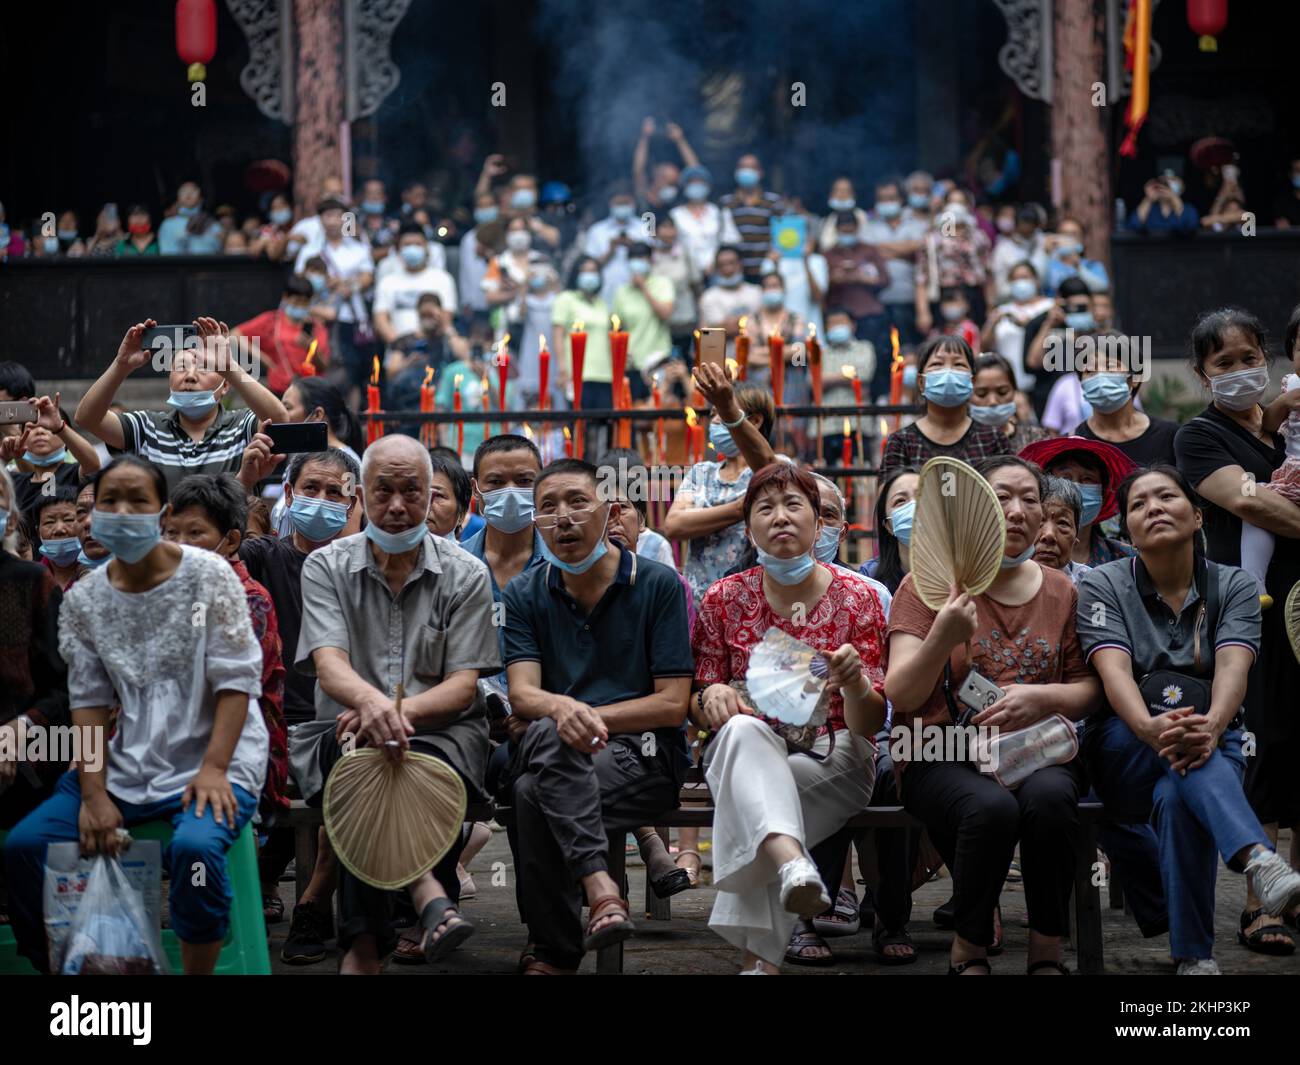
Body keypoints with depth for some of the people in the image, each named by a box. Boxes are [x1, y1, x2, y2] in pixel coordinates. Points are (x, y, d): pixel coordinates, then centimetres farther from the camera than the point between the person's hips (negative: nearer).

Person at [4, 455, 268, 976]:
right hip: (128, 765, 5)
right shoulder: (82, 600, 4)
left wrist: (213, 770, -20)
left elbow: (236, 680, -10)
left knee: (194, 846, -35)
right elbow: (88, 701, 1)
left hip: (215, 760, -4)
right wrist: (94, 793, -10)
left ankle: (199, 972, -13)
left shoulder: (208, 575, -7)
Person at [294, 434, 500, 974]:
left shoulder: (464, 575, 5)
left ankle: (366, 943, -32)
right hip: (348, 727, 1)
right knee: (359, 752, -38)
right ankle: (428, 891, -44)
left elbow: (463, 685, -2)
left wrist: (399, 712, -24)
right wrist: (371, 700, -36)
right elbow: (329, 665, -11)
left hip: (439, 732, 0)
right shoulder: (326, 566, 5)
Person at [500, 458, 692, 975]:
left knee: (535, 794, -32)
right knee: (546, 736, -34)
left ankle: (550, 952, -19)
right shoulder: (525, 594, 11)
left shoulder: (658, 584, 2)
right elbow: (522, 694, -4)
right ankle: (602, 890, -39)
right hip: (548, 755, 3)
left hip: (642, 756, -3)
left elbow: (671, 704, -3)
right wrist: (561, 710, -28)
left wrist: (585, 718, -9)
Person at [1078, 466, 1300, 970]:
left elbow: (1233, 668, -15)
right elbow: (1114, 672, -17)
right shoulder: (1102, 586, 1)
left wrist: (1211, 726, -39)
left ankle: (1194, 957, -33)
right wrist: (1151, 728, -40)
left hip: (1215, 748, 1)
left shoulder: (1234, 587, 4)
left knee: (1177, 799, -37)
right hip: (1123, 753, -1)